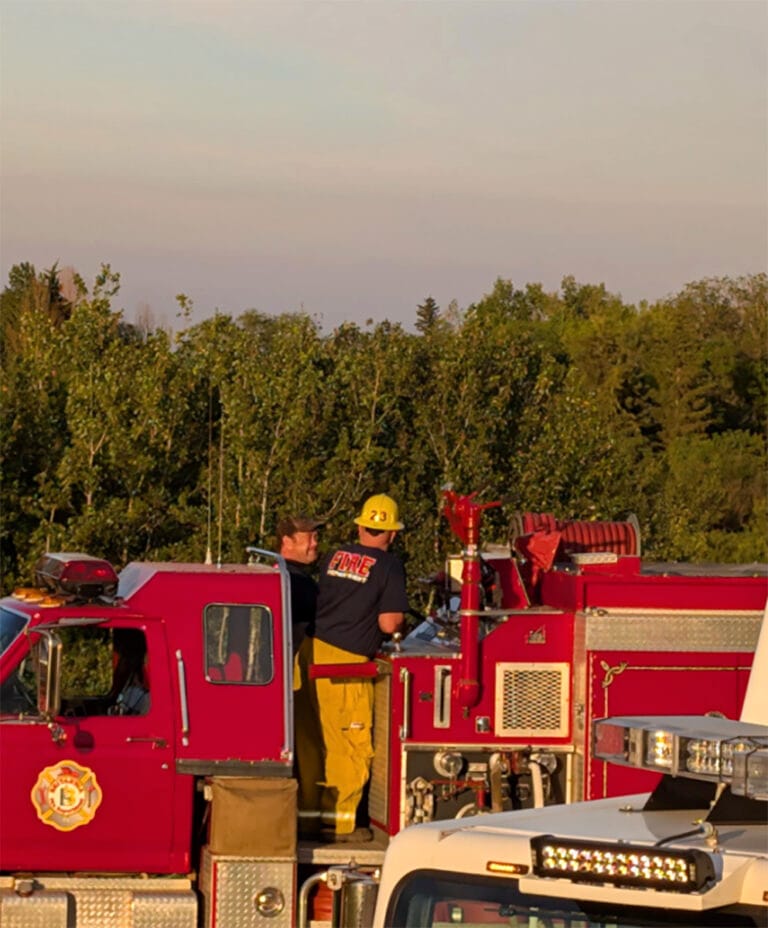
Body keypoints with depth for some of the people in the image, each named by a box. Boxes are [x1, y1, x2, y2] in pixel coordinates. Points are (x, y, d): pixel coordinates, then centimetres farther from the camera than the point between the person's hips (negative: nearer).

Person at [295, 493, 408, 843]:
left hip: (312, 650, 6)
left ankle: (307, 813, 20)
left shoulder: (334, 557, 12)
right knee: (351, 742, 4)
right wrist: (396, 620, 11)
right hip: (346, 663, -6)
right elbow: (389, 623, -11)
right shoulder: (388, 566, -5)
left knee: (311, 739, 14)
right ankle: (339, 819, 6)